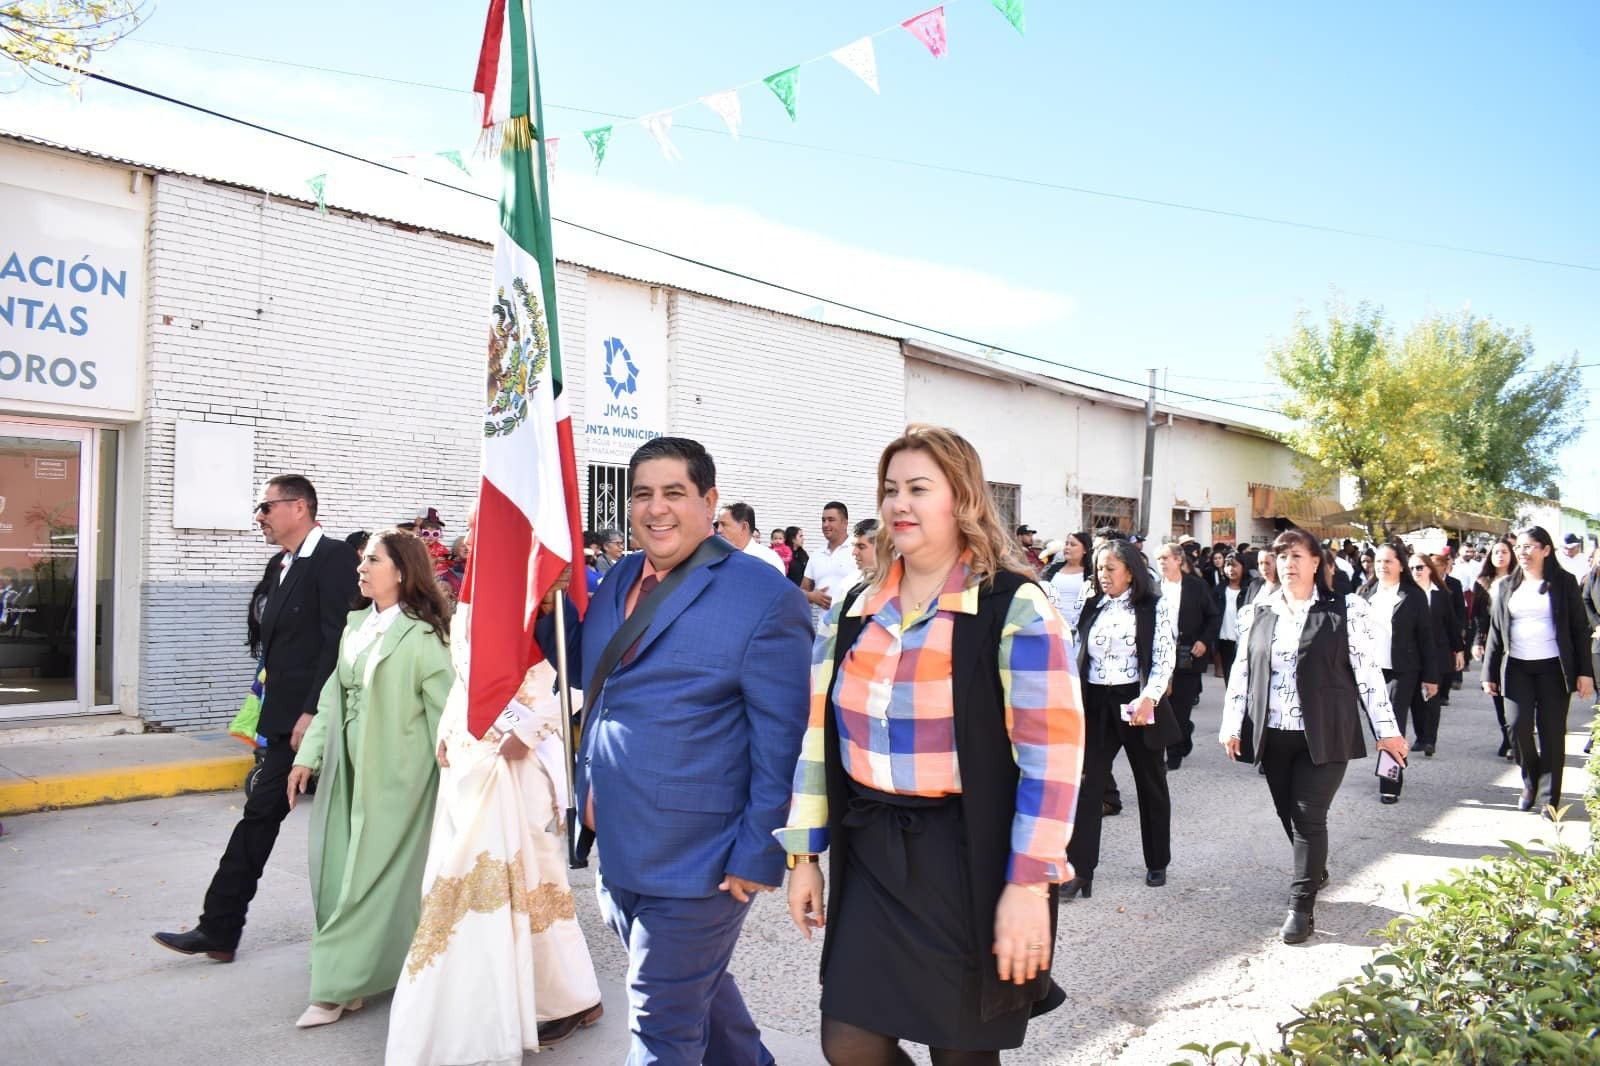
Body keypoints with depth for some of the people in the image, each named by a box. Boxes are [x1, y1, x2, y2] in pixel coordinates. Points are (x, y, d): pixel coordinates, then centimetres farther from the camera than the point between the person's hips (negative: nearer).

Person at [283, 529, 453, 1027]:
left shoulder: (421, 637, -14)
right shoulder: (356, 625, 8)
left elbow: (444, 714, -13)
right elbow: (334, 695, 12)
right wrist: (308, 757, 6)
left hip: (394, 778, -8)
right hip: (349, 773, 8)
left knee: (369, 878, 0)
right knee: (336, 872, 13)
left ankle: (338, 988, 12)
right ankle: (345, 981, 29)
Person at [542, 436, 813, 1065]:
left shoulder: (764, 597, -16)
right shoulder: (620, 579, 6)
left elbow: (780, 742, -16)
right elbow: (588, 672, 16)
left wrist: (758, 855, -17)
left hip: (694, 862, -7)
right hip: (615, 848, 8)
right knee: (695, 986, 26)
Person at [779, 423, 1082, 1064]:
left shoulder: (1013, 607, -10)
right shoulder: (854, 613, 7)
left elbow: (1052, 752, -14)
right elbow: (819, 737, 11)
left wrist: (1029, 887, -17)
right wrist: (804, 855, 11)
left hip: (971, 861, -4)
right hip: (872, 856, 5)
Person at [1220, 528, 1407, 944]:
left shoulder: (1345, 610, -2)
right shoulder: (1257, 612, 7)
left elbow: (1368, 672, -2)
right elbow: (1241, 672, 10)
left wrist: (1386, 729, -3)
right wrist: (1231, 725, 7)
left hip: (1324, 735, -4)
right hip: (1272, 735, 4)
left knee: (1309, 817, -4)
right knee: (1288, 814, 13)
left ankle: (1302, 906, 5)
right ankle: (1315, 872, 37)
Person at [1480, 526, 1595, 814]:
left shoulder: (1563, 583, 2)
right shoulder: (1506, 586, 10)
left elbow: (1580, 629, 1)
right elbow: (1495, 631, 11)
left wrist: (1585, 671, -5)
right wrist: (1490, 673, 8)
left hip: (1553, 668, -2)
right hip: (1517, 668, 2)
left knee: (1552, 731, -1)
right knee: (1518, 724, -10)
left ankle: (1551, 797, 10)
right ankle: (1530, 781, 15)